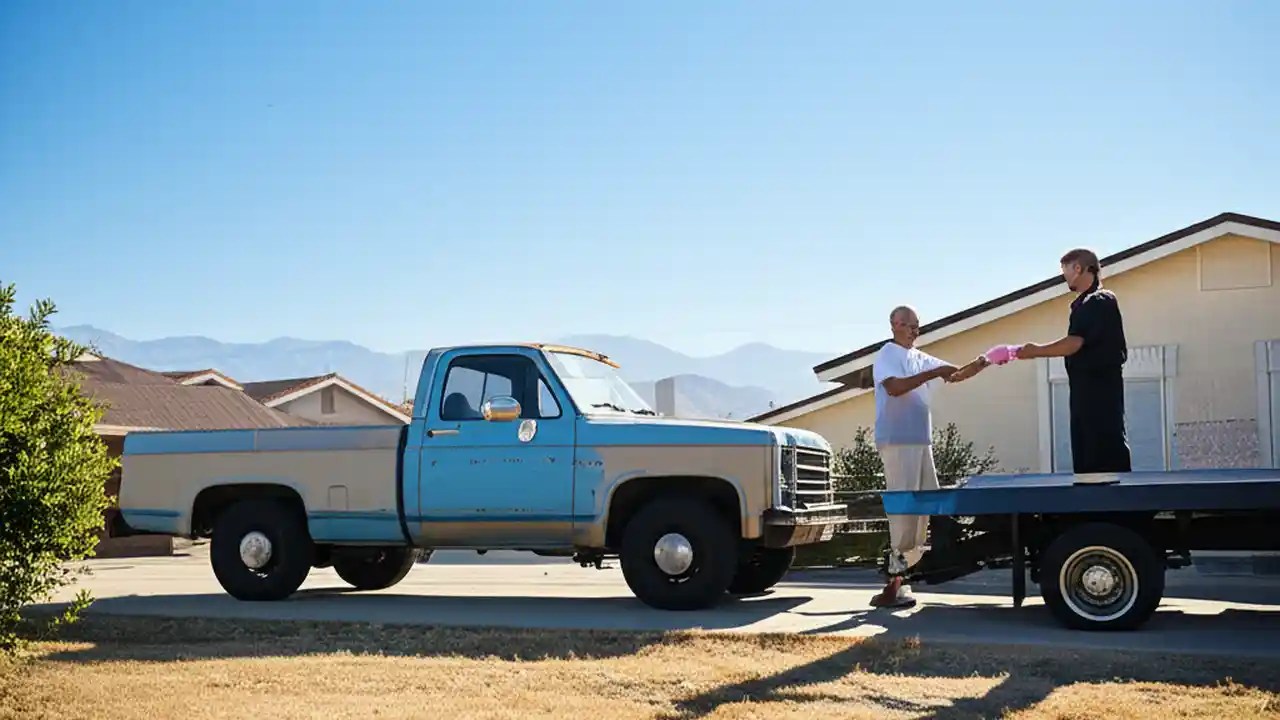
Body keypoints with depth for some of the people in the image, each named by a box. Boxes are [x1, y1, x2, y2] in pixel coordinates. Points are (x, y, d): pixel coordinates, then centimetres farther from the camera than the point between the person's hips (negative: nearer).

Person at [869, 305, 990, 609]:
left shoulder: (921, 358, 18)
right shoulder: (888, 355, -6)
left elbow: (957, 374, 16)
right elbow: (894, 387, -23)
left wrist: (978, 365, -4)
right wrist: (933, 374, -23)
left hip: (920, 440, 9)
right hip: (897, 441, -9)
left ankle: (908, 561, 18)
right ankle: (895, 577, -11)